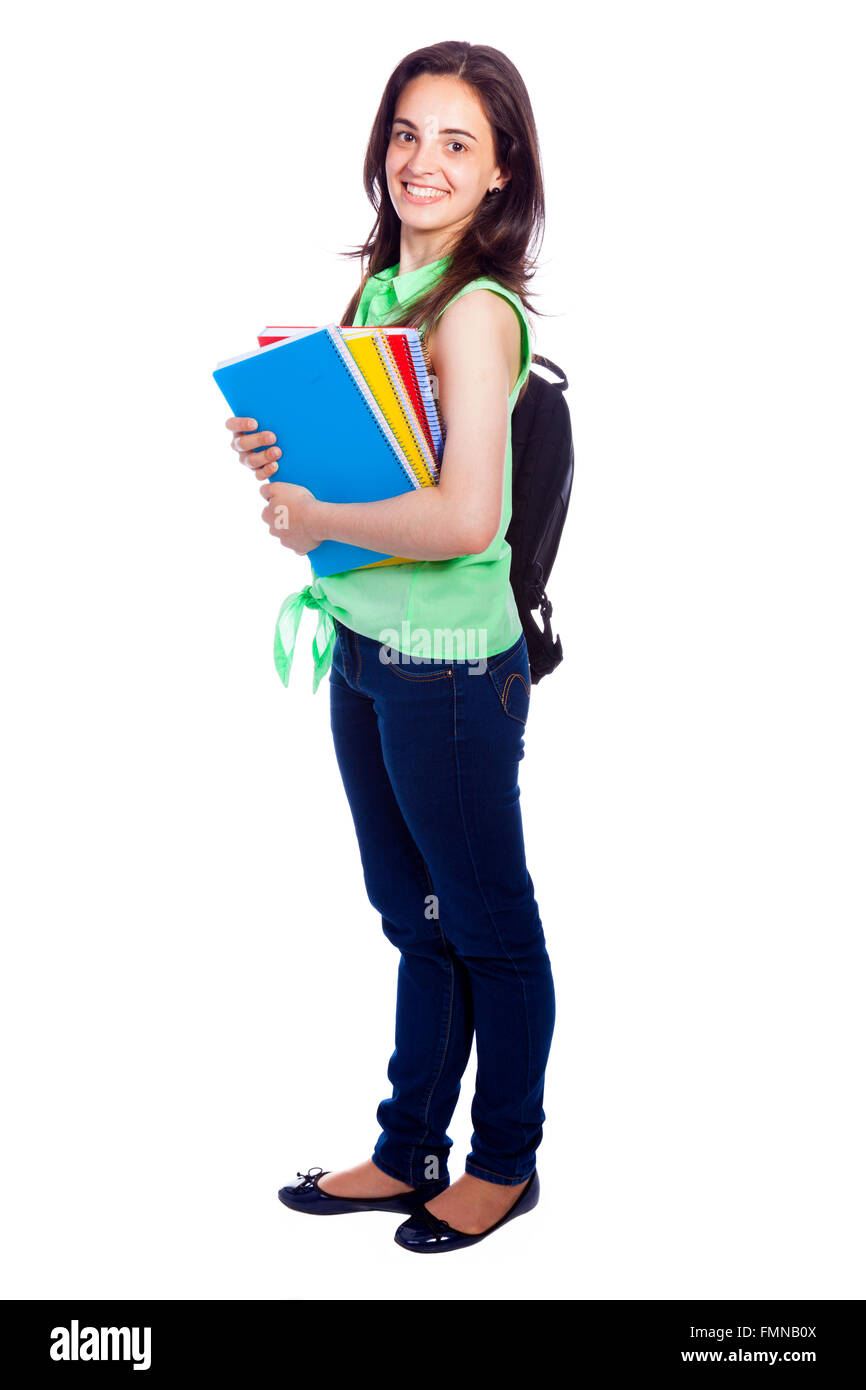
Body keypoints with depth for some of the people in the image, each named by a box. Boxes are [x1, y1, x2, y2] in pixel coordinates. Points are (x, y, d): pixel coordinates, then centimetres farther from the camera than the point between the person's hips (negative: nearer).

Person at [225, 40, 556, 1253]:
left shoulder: (476, 313, -17)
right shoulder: (378, 289, 7)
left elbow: (465, 519, -27)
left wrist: (312, 518, -15)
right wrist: (278, 444, -3)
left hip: (451, 666, -8)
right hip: (363, 651, 8)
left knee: (487, 927, 10)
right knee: (416, 920, 19)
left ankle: (506, 1162, 30)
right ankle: (411, 1152, 35)